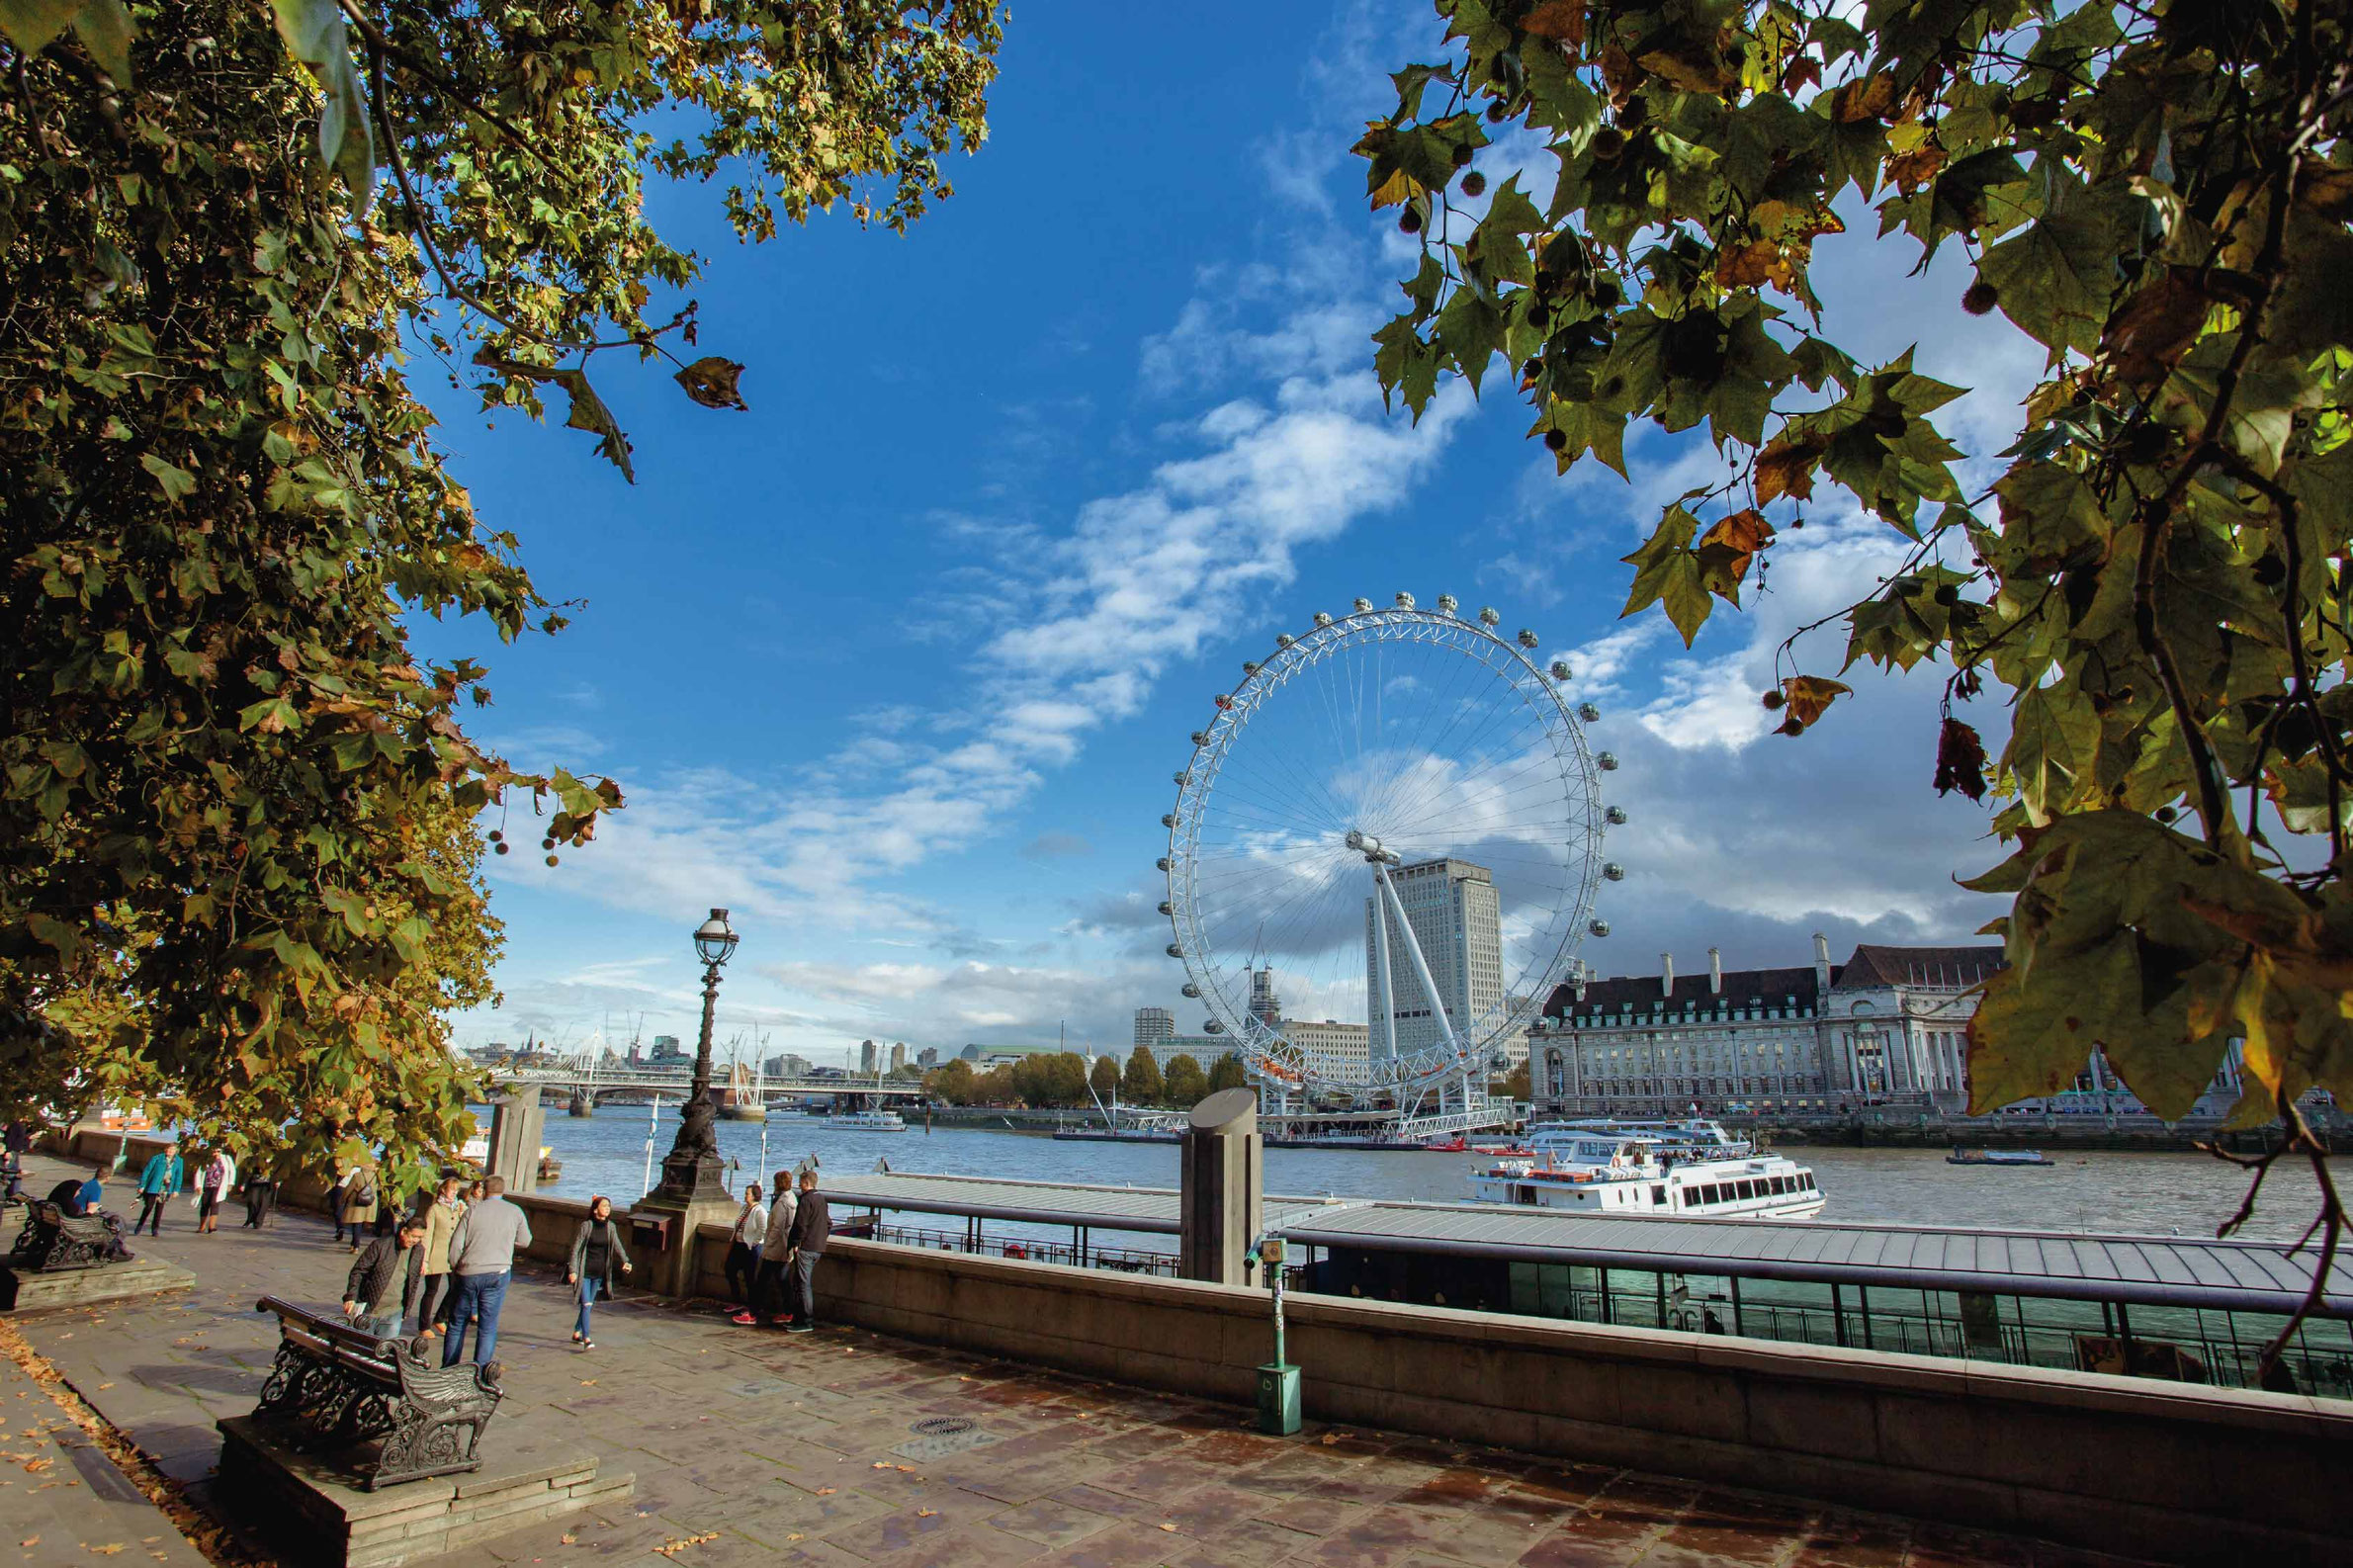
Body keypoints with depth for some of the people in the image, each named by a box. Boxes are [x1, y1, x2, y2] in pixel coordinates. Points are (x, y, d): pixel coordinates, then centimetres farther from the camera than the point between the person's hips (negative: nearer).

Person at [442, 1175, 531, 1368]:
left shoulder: (473, 1211, 0)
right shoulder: (515, 1212, 2)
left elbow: (455, 1244, -2)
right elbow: (525, 1241, 11)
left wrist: (455, 1268, 14)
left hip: (469, 1273, 1)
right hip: (498, 1273, 0)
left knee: (457, 1323, 17)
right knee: (488, 1328, 5)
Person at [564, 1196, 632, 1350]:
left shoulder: (611, 1227, 1)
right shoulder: (586, 1226, -11)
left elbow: (617, 1246, -5)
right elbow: (576, 1249, -9)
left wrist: (625, 1261, -21)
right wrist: (573, 1271, -15)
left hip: (599, 1274, 5)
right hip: (584, 1272, -5)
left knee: (589, 1305, 15)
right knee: (586, 1304, -11)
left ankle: (577, 1333, 33)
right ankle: (586, 1339, -9)